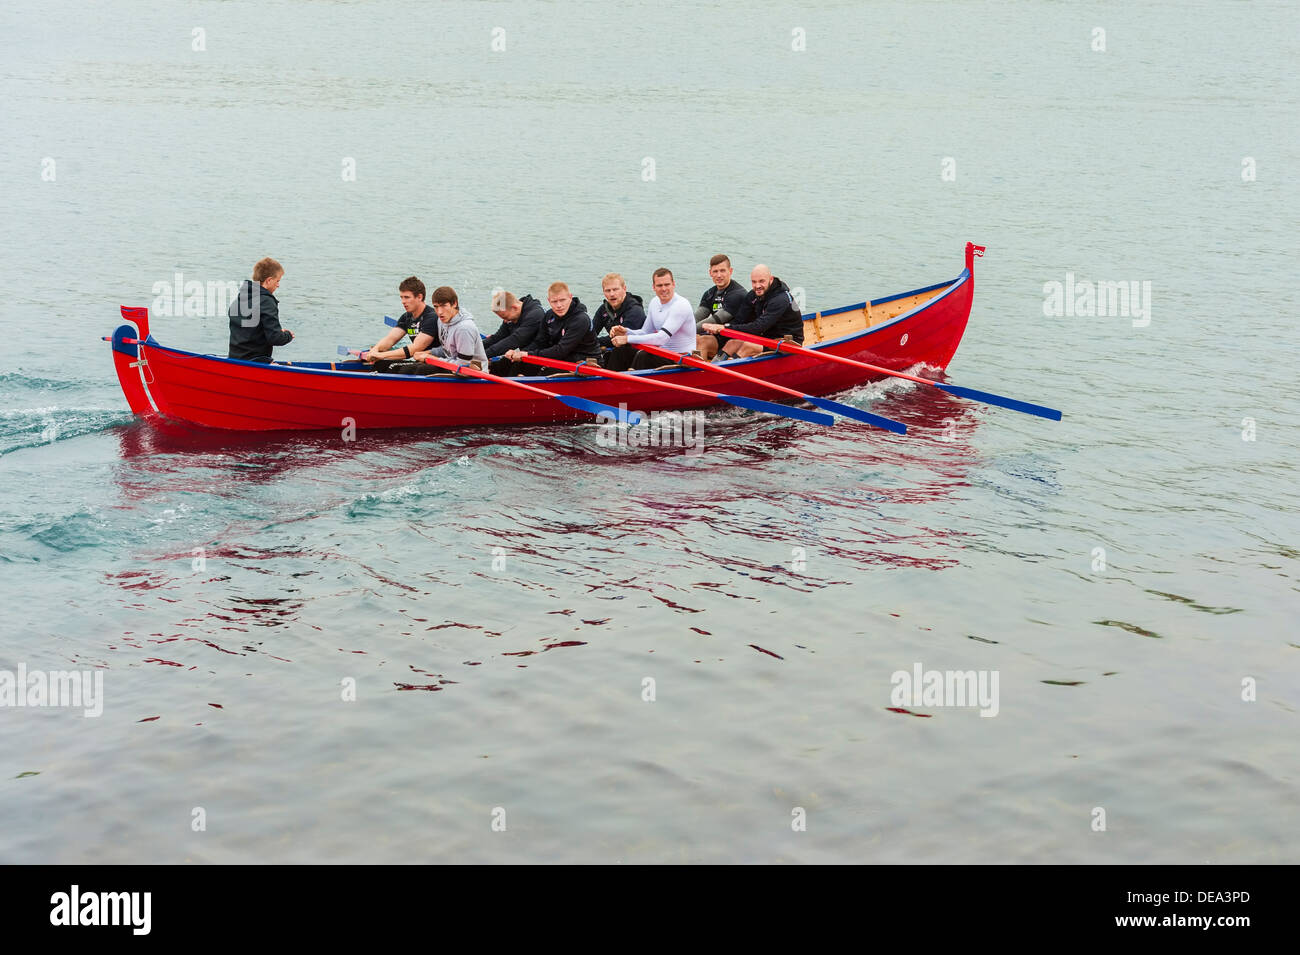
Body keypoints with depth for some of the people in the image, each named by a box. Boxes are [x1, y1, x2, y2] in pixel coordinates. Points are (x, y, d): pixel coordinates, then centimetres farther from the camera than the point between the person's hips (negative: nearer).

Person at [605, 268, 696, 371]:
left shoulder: (681, 305, -18)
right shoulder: (654, 302, 9)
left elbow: (662, 338, -26)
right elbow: (646, 332, 17)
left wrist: (628, 338, -25)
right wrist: (626, 332, -5)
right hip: (662, 352, 8)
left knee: (643, 356, -32)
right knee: (621, 350, -7)